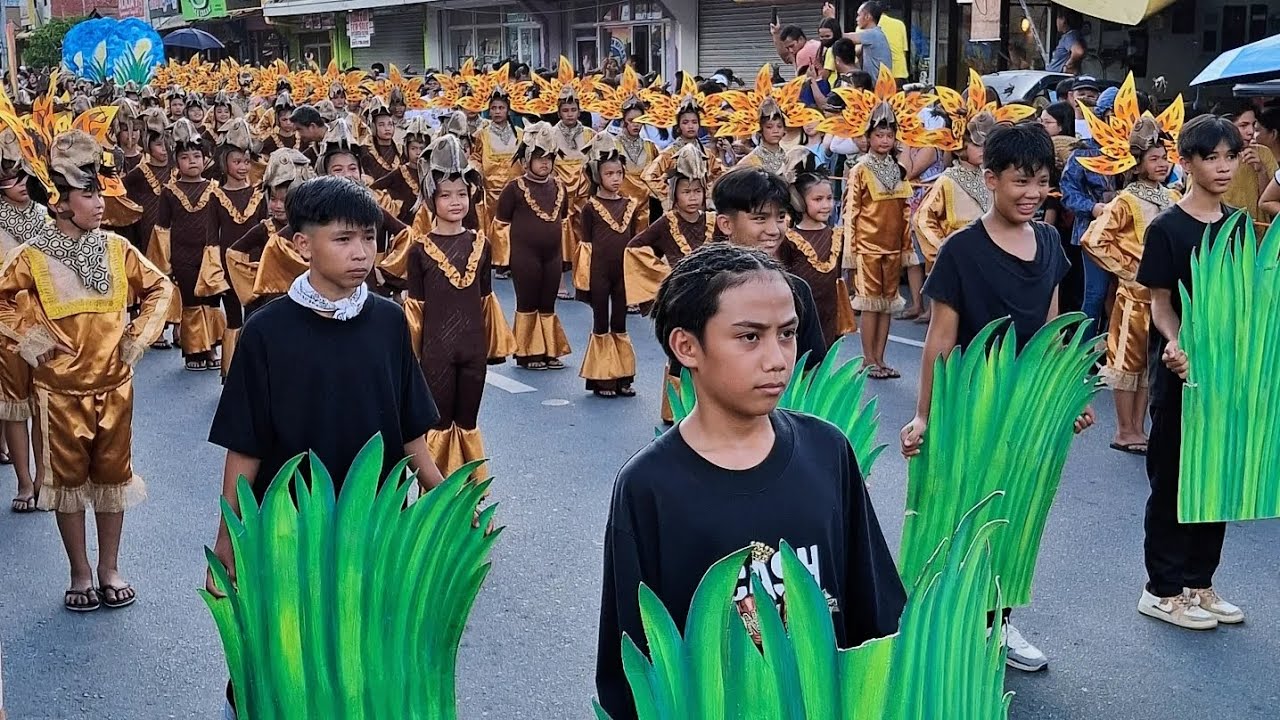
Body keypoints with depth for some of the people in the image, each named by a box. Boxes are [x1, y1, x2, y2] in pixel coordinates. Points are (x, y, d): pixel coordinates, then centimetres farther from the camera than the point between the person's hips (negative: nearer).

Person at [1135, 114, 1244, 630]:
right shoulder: (1167, 228, -9)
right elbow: (1160, 303, -10)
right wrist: (1174, 344, -28)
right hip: (1181, 371, -6)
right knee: (1173, 479, 3)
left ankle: (1199, 582, 25)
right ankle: (1163, 590, 14)